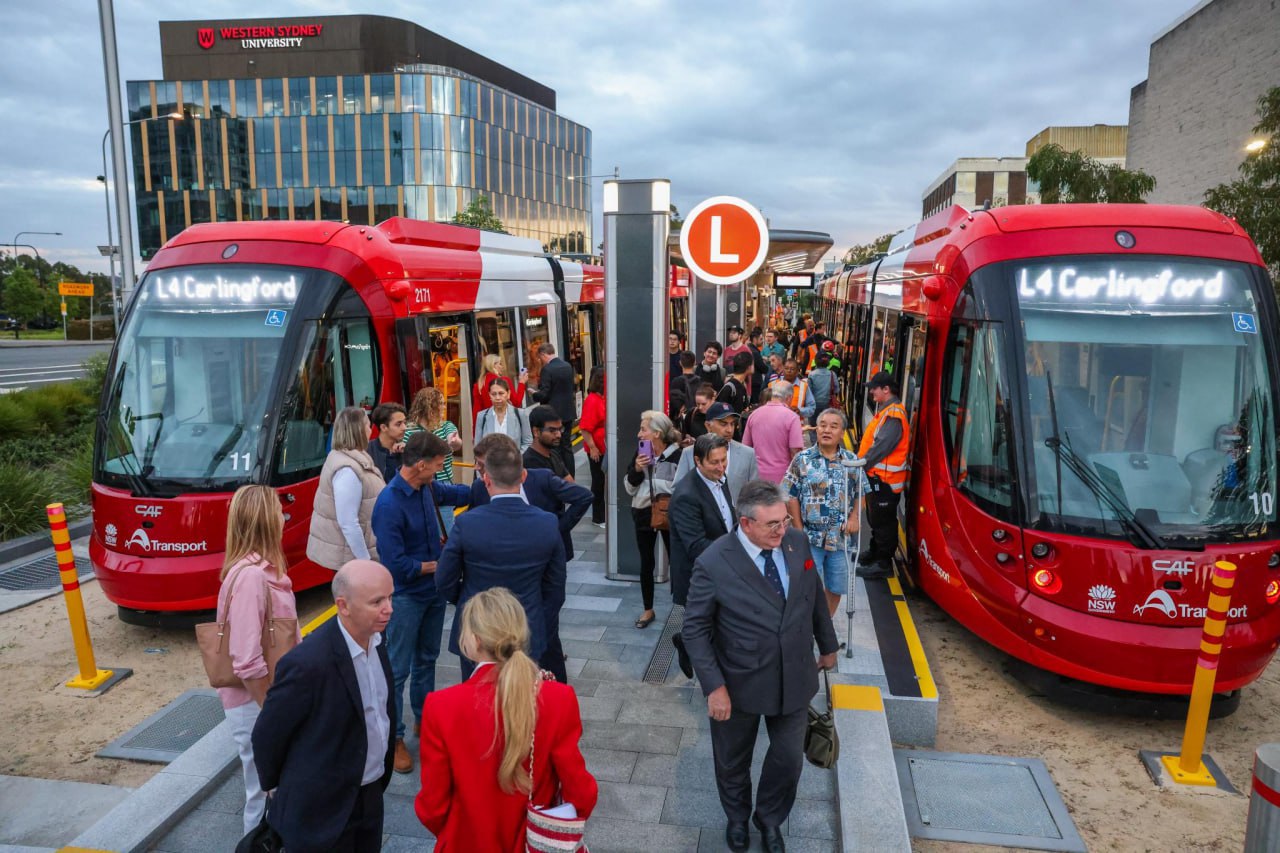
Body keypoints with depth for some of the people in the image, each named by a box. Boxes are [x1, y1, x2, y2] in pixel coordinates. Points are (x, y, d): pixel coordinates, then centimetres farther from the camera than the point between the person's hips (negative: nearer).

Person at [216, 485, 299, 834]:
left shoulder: (263, 568, 2)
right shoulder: (250, 576, -27)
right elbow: (248, 663, -28)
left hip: (271, 693, 9)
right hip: (255, 703, -9)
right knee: (266, 791, 8)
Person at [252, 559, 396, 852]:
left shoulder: (375, 638, -6)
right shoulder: (308, 663, -28)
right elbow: (267, 735, -15)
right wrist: (275, 786, 1)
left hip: (371, 795, 6)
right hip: (322, 809, -6)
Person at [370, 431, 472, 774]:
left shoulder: (427, 488, -4)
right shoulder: (389, 505, -27)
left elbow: (457, 494, 18)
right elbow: (396, 565, -27)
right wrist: (438, 565, -18)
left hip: (433, 590, 8)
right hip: (406, 597, -8)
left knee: (427, 659, 22)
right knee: (398, 670, 5)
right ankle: (394, 738, 20)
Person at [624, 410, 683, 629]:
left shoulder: (677, 455, -16)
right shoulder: (641, 453, -1)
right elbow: (629, 487, 1)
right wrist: (636, 470, -15)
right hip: (644, 513, 5)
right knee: (646, 563, 15)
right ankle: (648, 610, 30)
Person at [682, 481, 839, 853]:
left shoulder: (798, 543, -10)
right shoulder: (714, 564, -24)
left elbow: (816, 598, 6)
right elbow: (695, 629, -16)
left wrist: (827, 646, 17)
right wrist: (714, 686, -19)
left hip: (794, 678, 3)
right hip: (740, 683, -3)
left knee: (789, 758, 18)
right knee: (733, 761, 20)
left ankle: (769, 818, 48)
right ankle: (737, 817, 52)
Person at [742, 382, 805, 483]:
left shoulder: (754, 414, 2)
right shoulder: (791, 417, -11)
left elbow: (746, 447, 10)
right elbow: (796, 452, -14)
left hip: (758, 475, 4)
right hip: (782, 477, -4)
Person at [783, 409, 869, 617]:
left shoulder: (851, 460, 4)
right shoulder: (802, 459, -4)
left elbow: (861, 493, 11)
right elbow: (791, 496, -4)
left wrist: (854, 517, -6)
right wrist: (799, 530, -8)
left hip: (840, 537, 3)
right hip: (810, 537, -3)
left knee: (836, 588, 12)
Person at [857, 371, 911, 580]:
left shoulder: (893, 415, -19)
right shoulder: (885, 411, 14)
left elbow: (881, 446, -27)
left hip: (885, 478, -10)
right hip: (878, 476, 10)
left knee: (883, 521, -1)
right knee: (875, 518, 21)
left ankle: (883, 564, 7)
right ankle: (875, 553, 36)